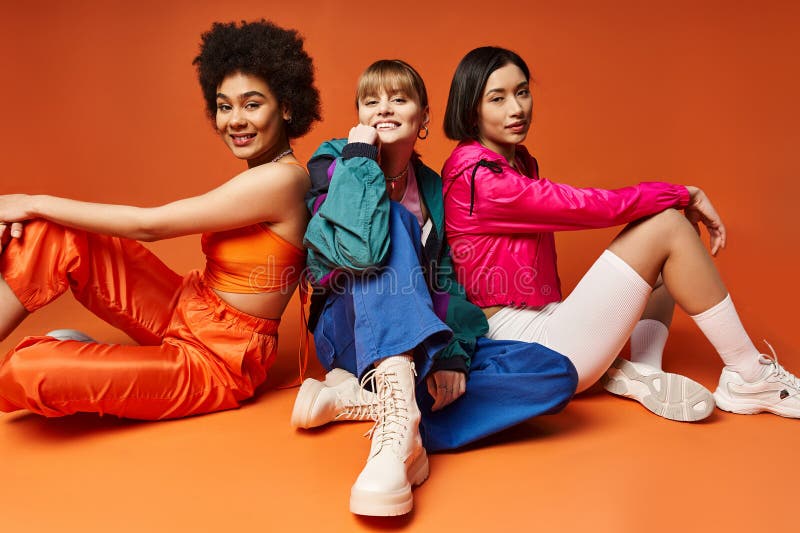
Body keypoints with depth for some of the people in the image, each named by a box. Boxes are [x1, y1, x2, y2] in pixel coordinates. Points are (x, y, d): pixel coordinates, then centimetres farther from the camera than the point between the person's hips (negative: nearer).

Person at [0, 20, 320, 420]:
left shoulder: (281, 179, -23)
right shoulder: (262, 174, 5)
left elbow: (148, 225, -19)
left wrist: (36, 203, -7)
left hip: (215, 360, -9)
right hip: (185, 312, 9)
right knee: (54, 233, -4)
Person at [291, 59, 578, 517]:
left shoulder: (432, 187, 8)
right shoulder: (334, 166, -6)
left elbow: (445, 281, 3)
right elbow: (360, 251, -28)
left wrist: (454, 353, -13)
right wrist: (358, 156, -18)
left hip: (423, 350, 5)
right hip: (351, 336, -4)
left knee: (557, 374, -17)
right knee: (392, 222, -30)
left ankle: (361, 399, -26)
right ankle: (401, 425, -46)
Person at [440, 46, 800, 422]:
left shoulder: (519, 161, 15)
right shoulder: (477, 176, -17)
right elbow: (588, 207, -20)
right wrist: (684, 194, -8)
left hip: (545, 317, 10)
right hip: (523, 340, -10)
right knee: (666, 225, -12)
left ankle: (642, 371, -5)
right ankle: (750, 378, -2)